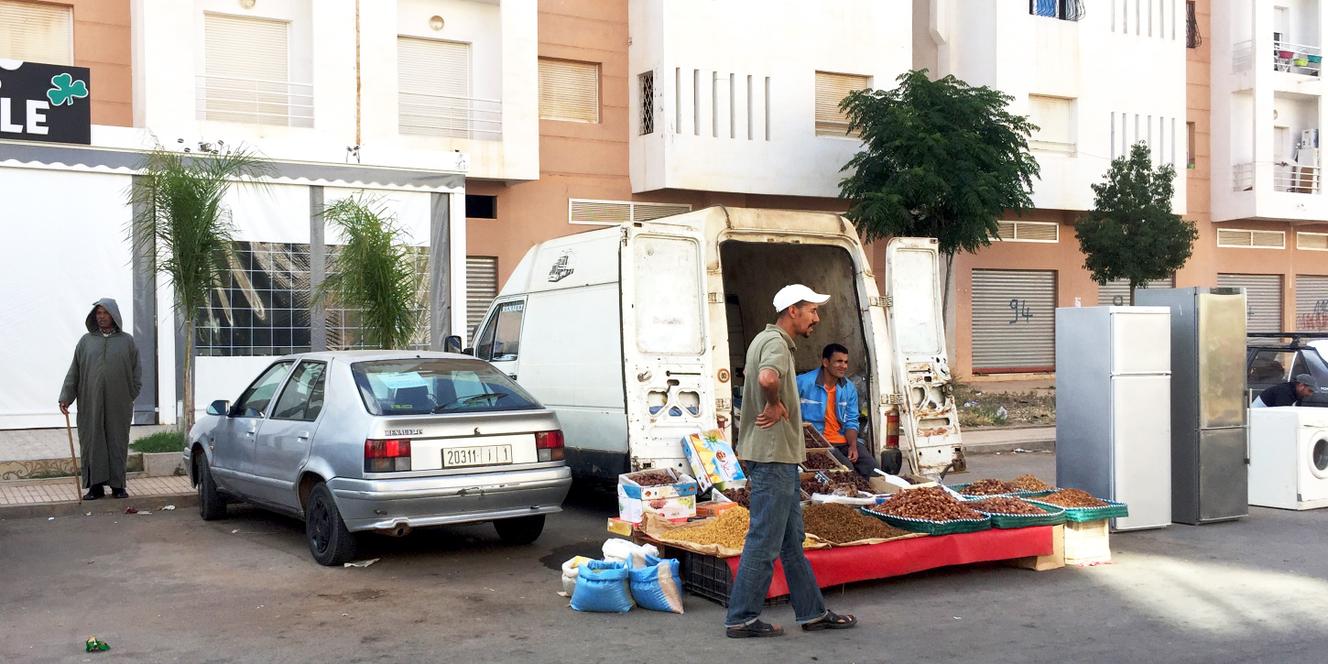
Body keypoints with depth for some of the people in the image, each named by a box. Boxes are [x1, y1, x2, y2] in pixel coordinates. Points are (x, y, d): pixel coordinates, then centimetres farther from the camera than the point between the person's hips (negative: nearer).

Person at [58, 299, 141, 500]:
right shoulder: (86, 341, 9)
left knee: (117, 444, 2)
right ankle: (96, 485, 9)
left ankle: (118, 485, 10)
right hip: (90, 404, 1)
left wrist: (130, 397, -1)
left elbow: (136, 373, 8)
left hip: (118, 406, -1)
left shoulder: (127, 341, 7)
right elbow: (73, 372, 8)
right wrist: (65, 397, 0)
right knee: (92, 444, 2)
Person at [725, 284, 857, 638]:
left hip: (779, 457, 11)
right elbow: (768, 378, -38)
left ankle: (813, 612, 23)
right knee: (764, 542, -4)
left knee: (792, 540, 15)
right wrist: (776, 406, -21)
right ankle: (741, 619, 4)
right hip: (772, 456, -11)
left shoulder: (767, 339, 17)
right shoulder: (776, 343, -16)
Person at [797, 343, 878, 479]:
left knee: (870, 467, -13)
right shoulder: (804, 382, -10)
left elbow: (851, 421, 10)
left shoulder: (849, 388, 9)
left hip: (844, 440, 6)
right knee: (846, 468, -26)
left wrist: (853, 445, -6)